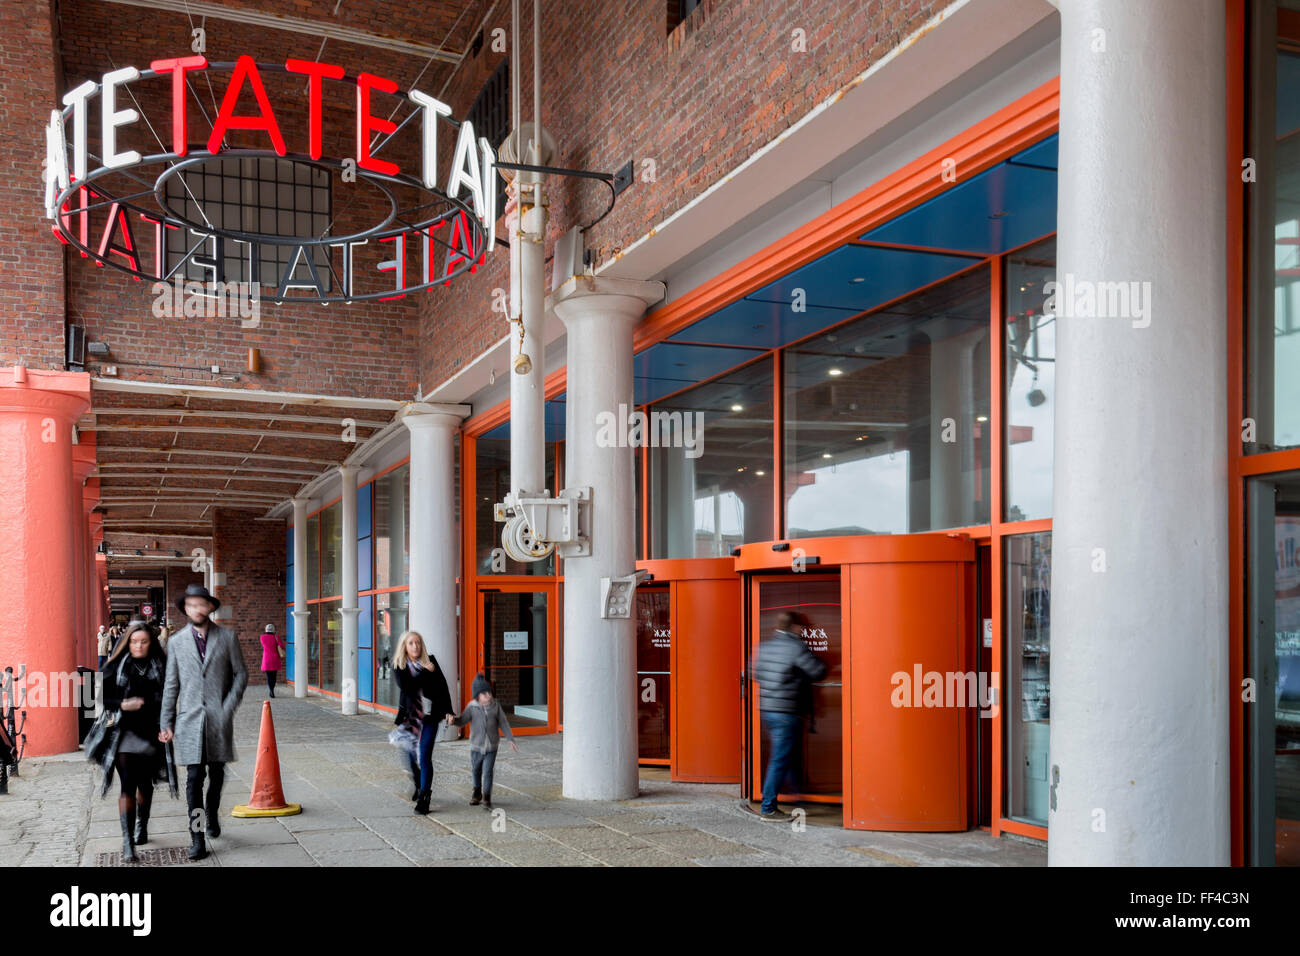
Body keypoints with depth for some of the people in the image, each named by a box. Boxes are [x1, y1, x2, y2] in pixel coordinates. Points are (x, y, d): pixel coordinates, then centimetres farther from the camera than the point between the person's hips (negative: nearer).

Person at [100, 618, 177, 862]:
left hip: (151, 734, 2)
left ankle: (142, 828, 37)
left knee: (145, 785, 14)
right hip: (124, 733, -2)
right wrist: (122, 705, -13)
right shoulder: (117, 666, 2)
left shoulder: (160, 667, 3)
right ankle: (128, 843, -12)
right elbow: (101, 698, 2)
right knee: (128, 786, -10)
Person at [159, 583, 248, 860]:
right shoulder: (177, 641, 6)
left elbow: (241, 674, 6)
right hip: (190, 719, 0)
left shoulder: (226, 637, 3)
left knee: (217, 774, 11)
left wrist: (228, 707, -5)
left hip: (219, 719, 0)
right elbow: (171, 685, 9)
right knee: (194, 778, -5)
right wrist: (167, 723, 6)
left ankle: (212, 813, 38)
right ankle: (197, 837, -1)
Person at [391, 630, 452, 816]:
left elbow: (442, 686, 1)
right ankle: (419, 786, 37)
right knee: (412, 756, 11)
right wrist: (425, 673, -18)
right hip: (409, 716, 2)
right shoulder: (399, 665, 0)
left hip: (429, 717, -1)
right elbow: (405, 686, -17)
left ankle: (423, 797, -7)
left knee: (425, 757, -10)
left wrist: (448, 711, -5)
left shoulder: (430, 661, 1)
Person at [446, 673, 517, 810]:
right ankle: (477, 793, 41)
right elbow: (462, 721, -15)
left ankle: (486, 798, 4)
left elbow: (503, 724, -1)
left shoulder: (496, 706, -7)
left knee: (487, 772, -10)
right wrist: (453, 720, -36)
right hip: (476, 747, 1)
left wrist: (511, 739, -4)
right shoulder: (472, 707, -10)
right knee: (476, 771, 17)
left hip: (491, 747, -1)